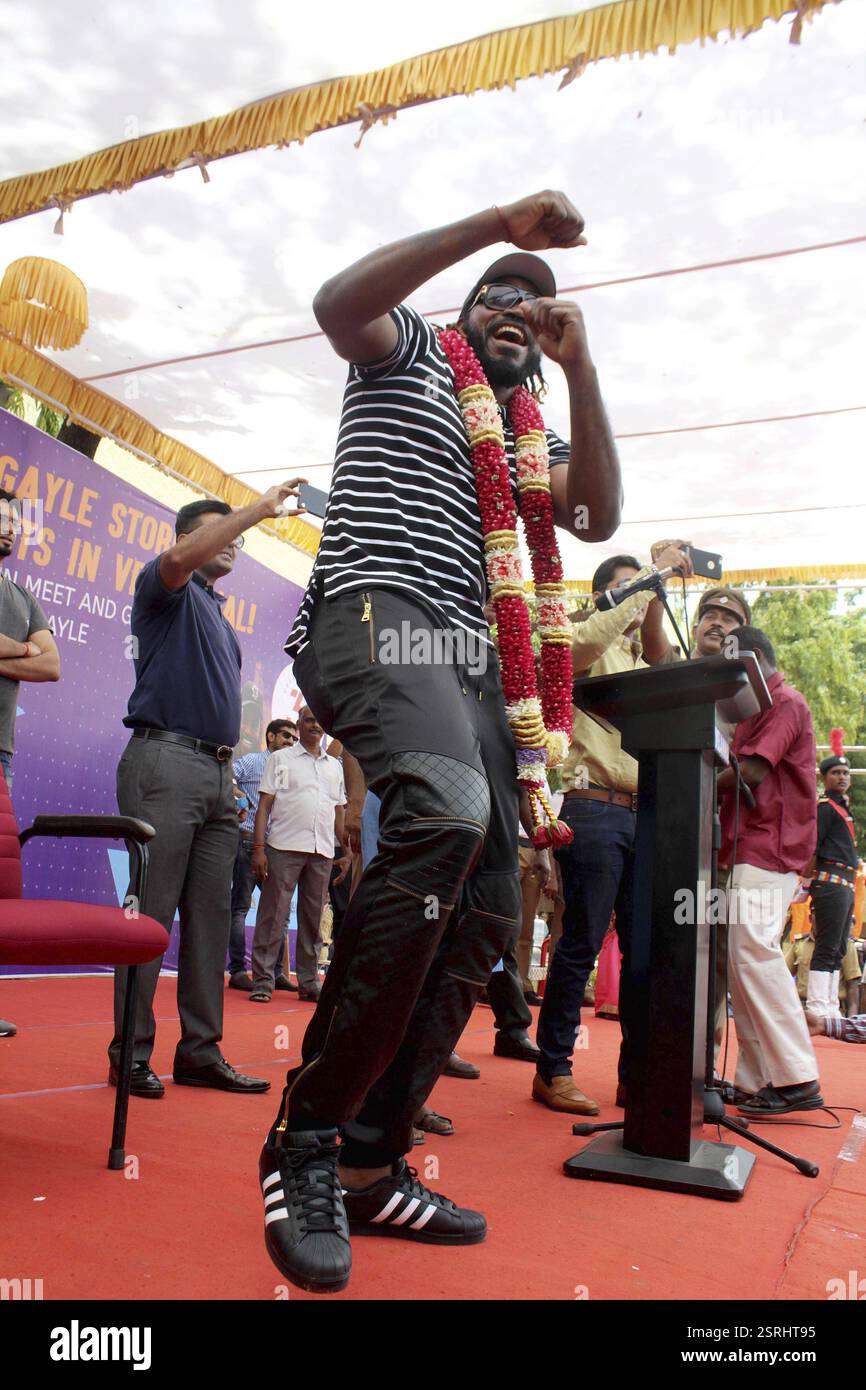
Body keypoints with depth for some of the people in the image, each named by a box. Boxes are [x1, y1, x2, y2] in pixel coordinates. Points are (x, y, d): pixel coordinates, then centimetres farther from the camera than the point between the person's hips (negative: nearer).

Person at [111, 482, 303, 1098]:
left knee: (212, 915, 5)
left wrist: (228, 779, 16)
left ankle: (201, 1050, 10)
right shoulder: (170, 590, 5)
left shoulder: (221, 616, 26)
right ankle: (131, 1052, -1)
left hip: (217, 771, 8)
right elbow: (179, 559, -20)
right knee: (152, 911, -8)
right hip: (166, 761, -8)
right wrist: (261, 508, -17)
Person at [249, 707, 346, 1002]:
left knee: (313, 919, 7)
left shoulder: (334, 766, 19)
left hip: (322, 852, 4)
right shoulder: (281, 759, 7)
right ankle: (262, 981, 3)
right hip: (284, 847, -4)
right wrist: (258, 848, -8)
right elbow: (264, 805, 1)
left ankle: (308, 982, 13)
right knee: (272, 916, -3)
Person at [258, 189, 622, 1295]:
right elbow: (337, 301, -6)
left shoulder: (530, 431, 31)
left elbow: (598, 516, 12)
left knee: (486, 910, -4)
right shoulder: (408, 348, 18)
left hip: (469, 653, 8)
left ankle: (369, 1165, 4)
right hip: (376, 611, -7)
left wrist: (579, 367, 7)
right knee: (447, 807, -37)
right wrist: (497, 223, -6)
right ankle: (306, 1135, -25)